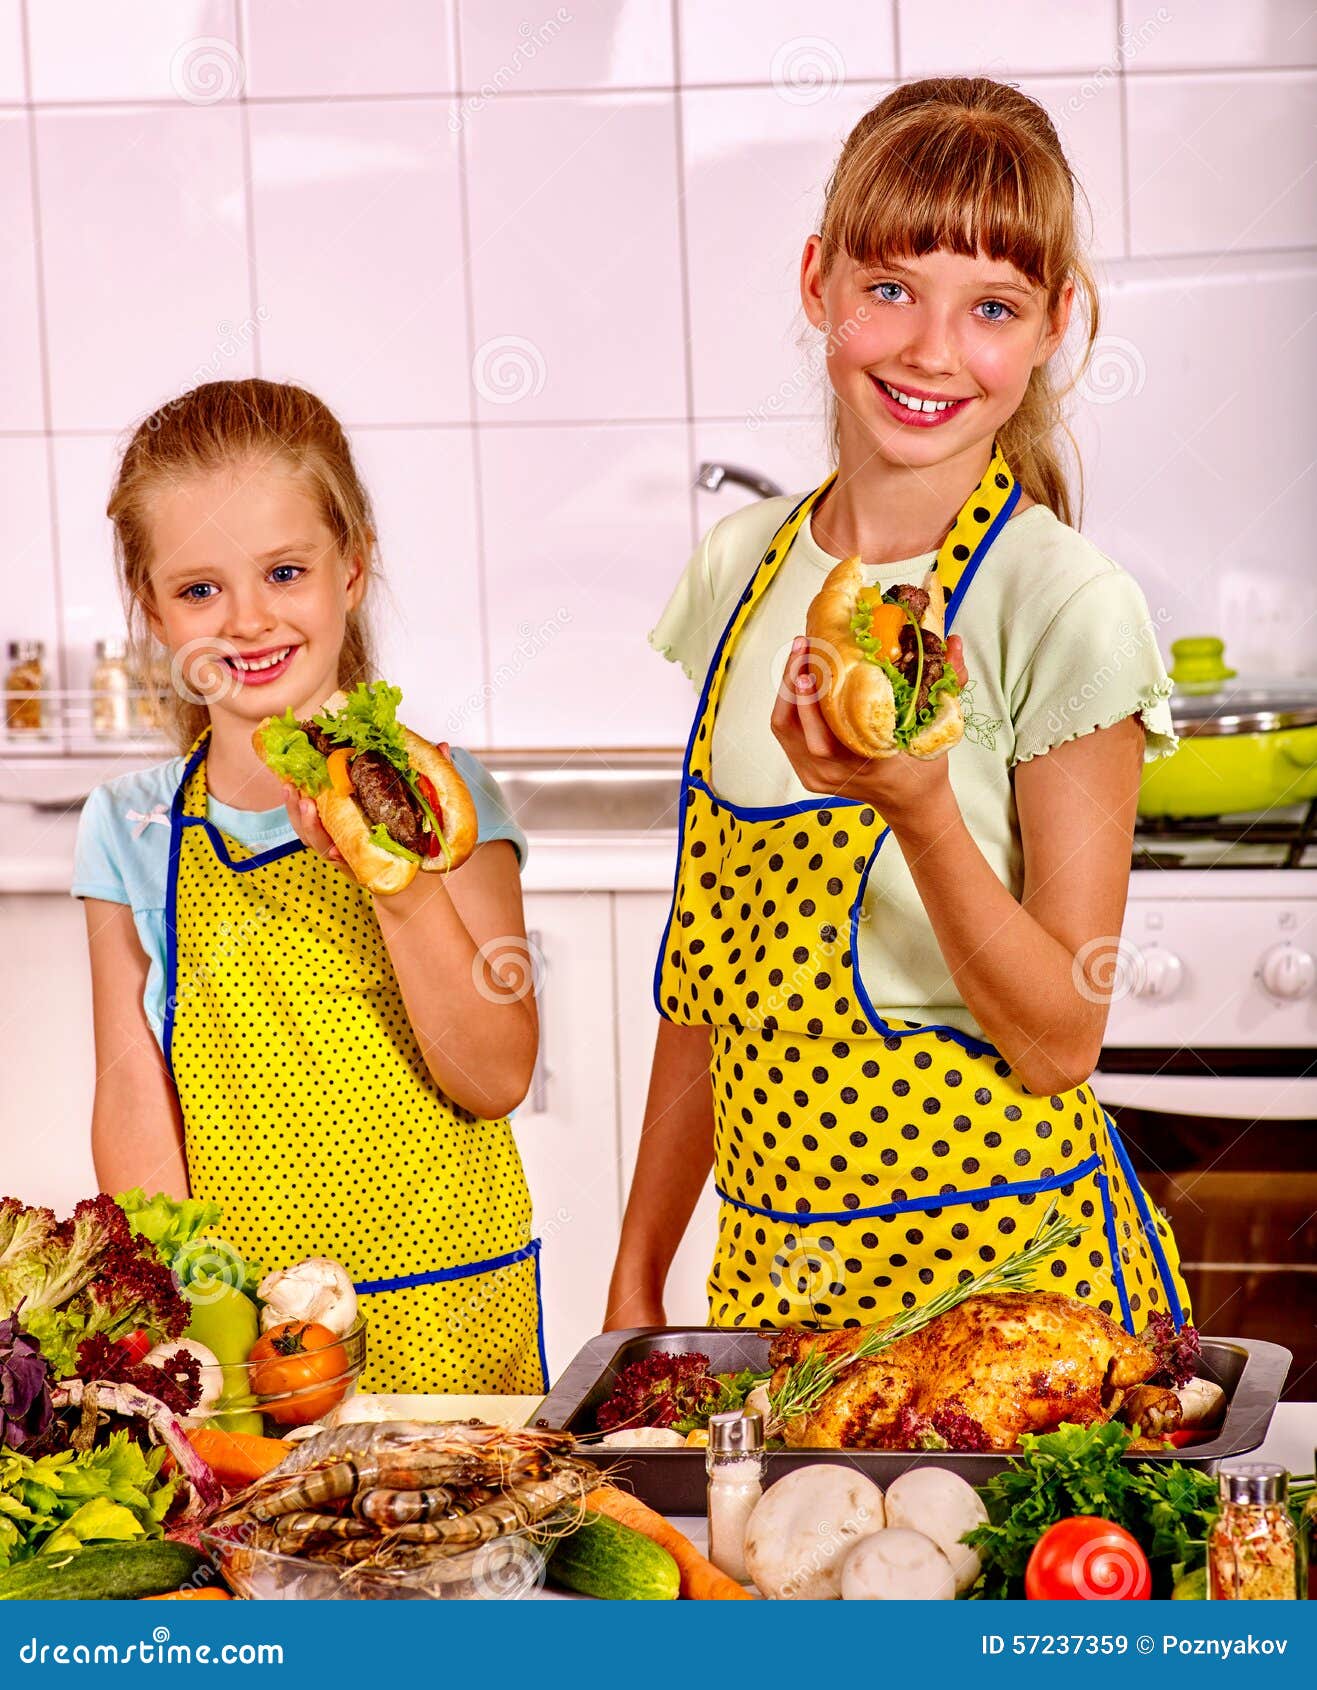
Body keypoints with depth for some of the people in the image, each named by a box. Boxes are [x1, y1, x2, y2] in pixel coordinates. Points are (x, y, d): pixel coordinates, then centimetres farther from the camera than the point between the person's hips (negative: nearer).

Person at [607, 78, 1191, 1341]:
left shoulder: (1069, 609, -12)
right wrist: (636, 1282, 11)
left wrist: (921, 809, -28)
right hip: (770, 1261, 5)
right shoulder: (744, 569, 4)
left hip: (1007, 1261, -5)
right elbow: (707, 984, 11)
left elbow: (1061, 1044, -13)